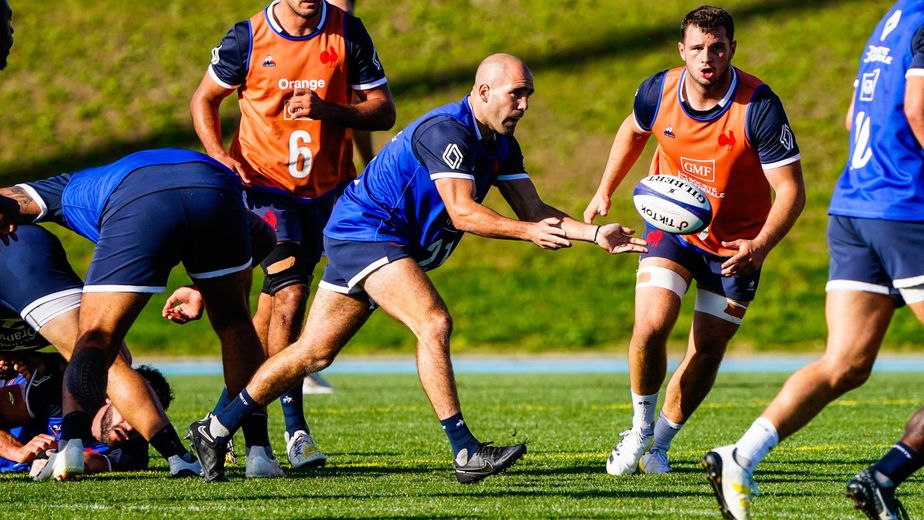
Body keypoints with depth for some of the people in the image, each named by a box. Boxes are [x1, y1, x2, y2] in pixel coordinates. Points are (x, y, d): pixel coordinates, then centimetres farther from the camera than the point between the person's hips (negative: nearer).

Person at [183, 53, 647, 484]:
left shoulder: (500, 145, 8)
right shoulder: (445, 130, -22)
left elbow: (533, 209, 7)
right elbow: (462, 212, -28)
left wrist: (595, 233, -5)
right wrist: (528, 231, -33)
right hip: (365, 231, -10)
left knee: (314, 352, 11)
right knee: (434, 323, -24)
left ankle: (216, 430, 20)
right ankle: (465, 453, -28)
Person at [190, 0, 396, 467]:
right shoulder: (247, 38, -6)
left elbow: (383, 111, -2)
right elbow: (204, 99, 7)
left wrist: (329, 111, -21)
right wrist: (219, 155, -11)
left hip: (329, 189, 2)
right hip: (265, 184, -2)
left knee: (275, 300, 4)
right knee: (290, 292, -17)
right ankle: (295, 428, -12)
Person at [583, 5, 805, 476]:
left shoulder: (758, 106, -25)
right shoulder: (659, 92, -14)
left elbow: (790, 190, -23)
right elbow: (633, 130, 13)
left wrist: (761, 245, -38)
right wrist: (605, 191, 15)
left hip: (735, 244, -1)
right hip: (671, 224, 1)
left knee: (707, 351, 4)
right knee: (650, 326, -17)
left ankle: (660, 443, 26)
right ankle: (640, 429, 8)